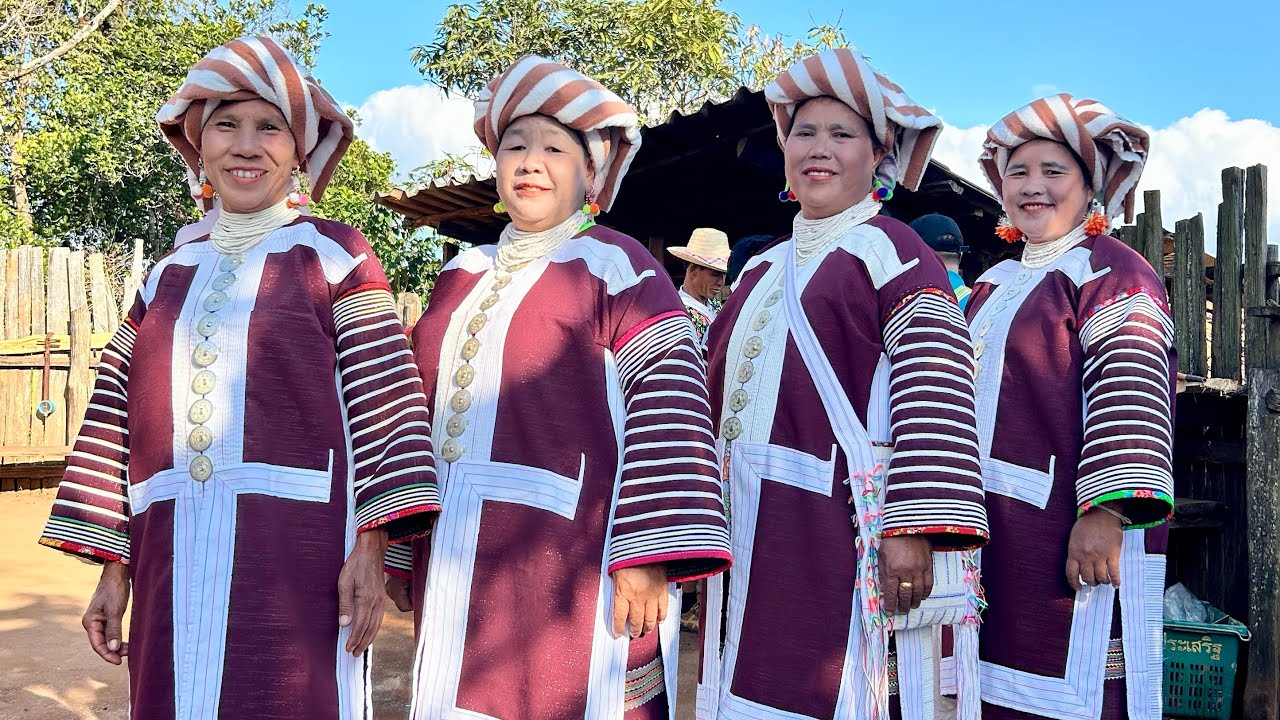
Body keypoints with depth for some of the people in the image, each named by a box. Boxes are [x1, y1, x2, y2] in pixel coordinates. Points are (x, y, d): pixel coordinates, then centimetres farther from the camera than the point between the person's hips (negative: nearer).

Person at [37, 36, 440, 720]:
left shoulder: (334, 256, 3)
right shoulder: (169, 276, 15)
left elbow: (382, 402, -5)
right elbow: (120, 420, 15)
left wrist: (370, 547, -13)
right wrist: (113, 568, 11)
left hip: (296, 559, -4)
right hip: (174, 563, 4)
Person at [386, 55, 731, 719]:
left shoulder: (616, 265, -1)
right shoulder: (462, 277, 17)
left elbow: (664, 407, -10)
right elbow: (425, 412, 19)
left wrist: (648, 554, -17)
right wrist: (396, 552, 18)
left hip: (574, 559, -5)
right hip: (458, 569, 6)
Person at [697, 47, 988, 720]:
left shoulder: (891, 249, -1)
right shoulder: (762, 270, 19)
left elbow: (933, 392, -11)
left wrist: (913, 525, -20)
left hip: (842, 531, -6)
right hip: (750, 538, 7)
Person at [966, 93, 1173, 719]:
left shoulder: (1109, 270, -4)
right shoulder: (994, 286, 19)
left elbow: (1130, 390, -16)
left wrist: (1107, 508, -25)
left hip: (1067, 533, -7)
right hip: (987, 535, 8)